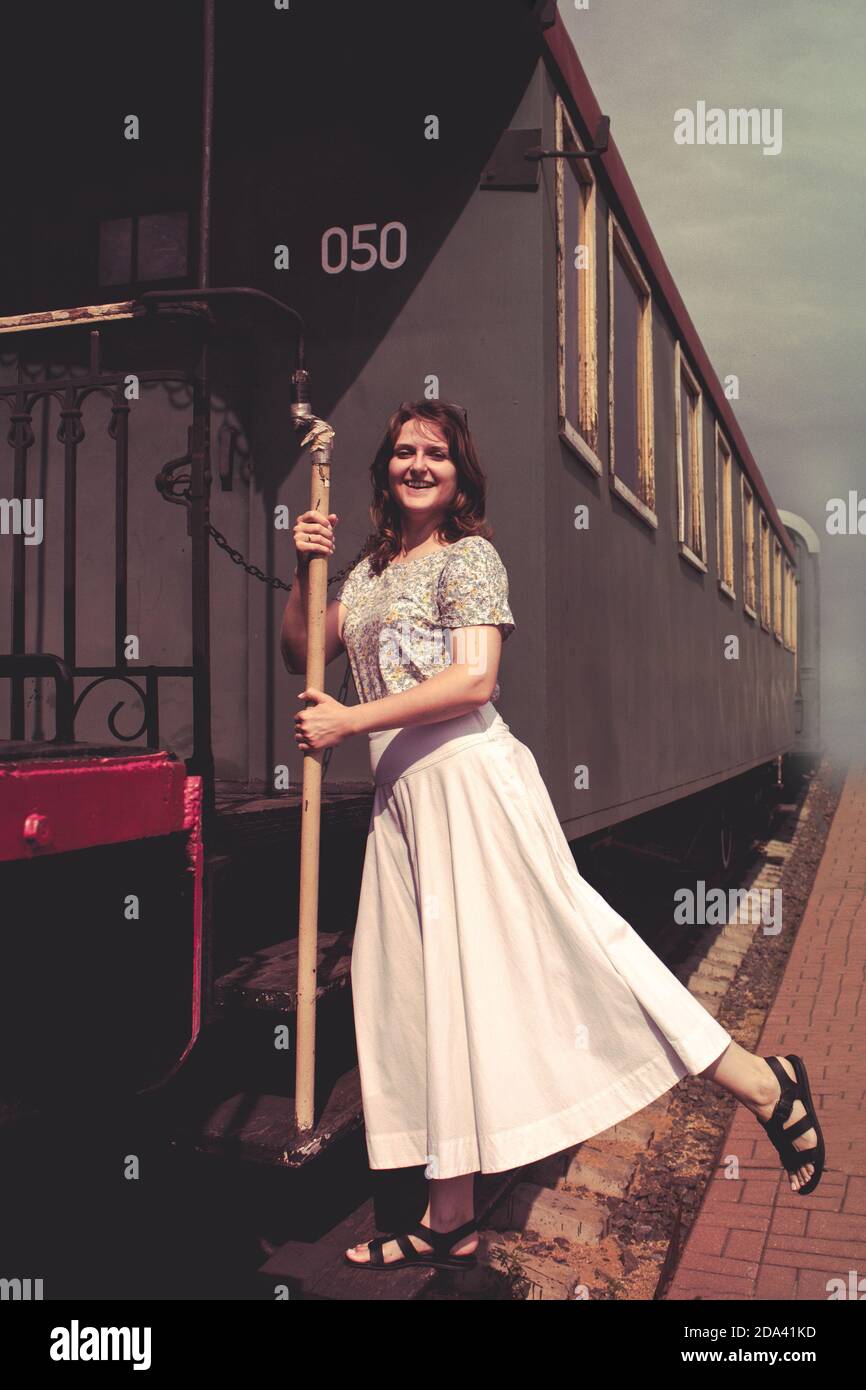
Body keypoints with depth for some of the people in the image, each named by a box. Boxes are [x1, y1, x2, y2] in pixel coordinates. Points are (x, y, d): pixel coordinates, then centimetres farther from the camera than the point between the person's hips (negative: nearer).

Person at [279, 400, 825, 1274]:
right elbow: (302, 657, 21)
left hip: (469, 778, -7)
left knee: (533, 953, -10)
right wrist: (304, 574, 5)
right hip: (402, 793, 7)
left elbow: (472, 681, -15)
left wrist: (348, 723, -14)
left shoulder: (469, 555, -3)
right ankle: (448, 1220, 16)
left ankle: (759, 1085, 3)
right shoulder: (370, 569, 20)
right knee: (429, 982, 7)